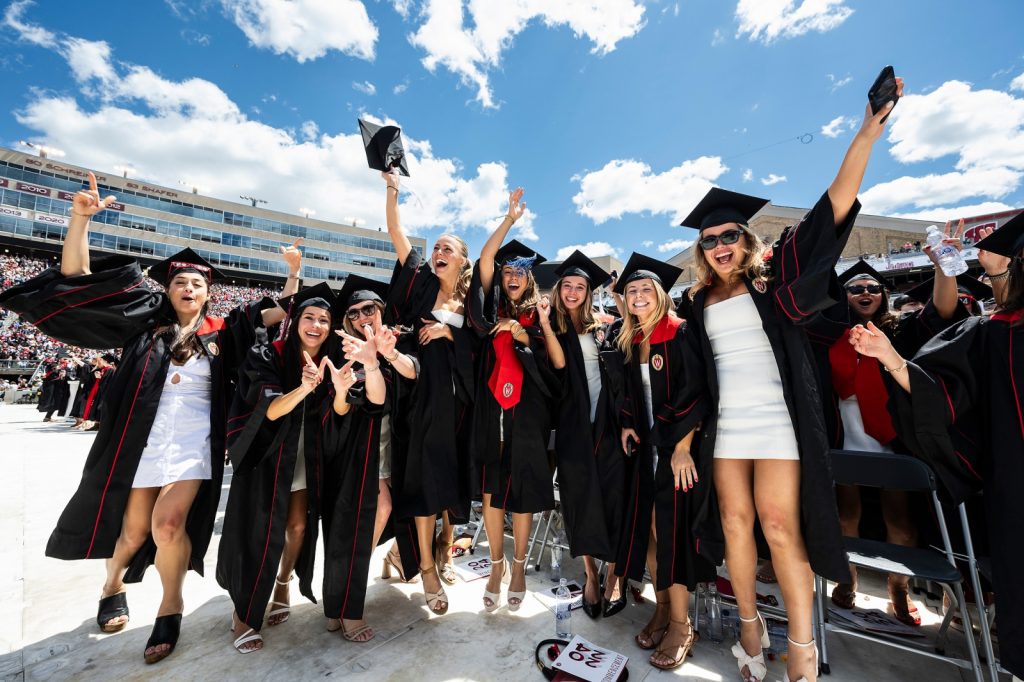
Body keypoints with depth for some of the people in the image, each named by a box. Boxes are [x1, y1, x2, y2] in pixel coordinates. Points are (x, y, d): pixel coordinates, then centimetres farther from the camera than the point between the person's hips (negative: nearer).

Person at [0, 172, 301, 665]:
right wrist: (81, 216, -11)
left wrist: (293, 271, -9)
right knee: (134, 529, 15)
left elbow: (281, 312, 0)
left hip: (193, 446, -1)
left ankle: (171, 607, 12)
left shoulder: (222, 331, 1)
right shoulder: (145, 321, 2)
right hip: (142, 443, 1)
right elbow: (75, 277, -1)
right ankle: (114, 584, 48)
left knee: (168, 524, -12)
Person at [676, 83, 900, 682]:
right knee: (735, 521, 7)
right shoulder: (698, 302, 10)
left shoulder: (773, 278, 3)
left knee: (779, 524, -3)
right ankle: (750, 624, 25)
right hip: (725, 424, 3)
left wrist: (868, 132, -9)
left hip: (776, 421, -3)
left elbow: (834, 207, -4)